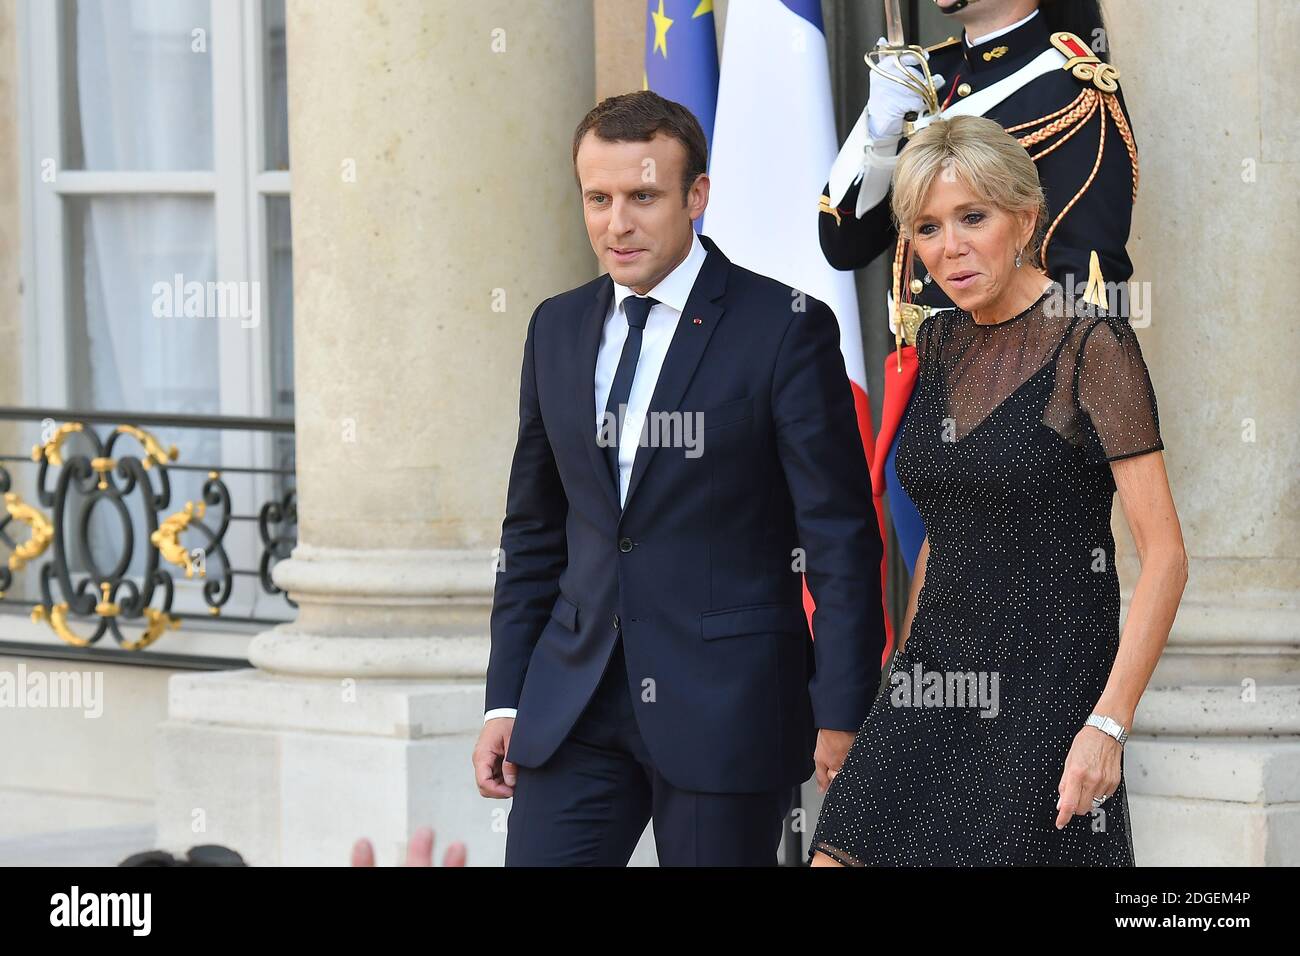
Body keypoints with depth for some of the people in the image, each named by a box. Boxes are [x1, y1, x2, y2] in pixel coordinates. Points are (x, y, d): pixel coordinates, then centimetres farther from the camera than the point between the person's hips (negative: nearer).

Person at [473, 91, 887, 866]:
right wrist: (506, 700, 12)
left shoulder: (784, 328, -6)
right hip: (576, 701, 5)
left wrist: (842, 716, -11)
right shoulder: (559, 329, 11)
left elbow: (842, 538, -7)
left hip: (727, 706, -4)